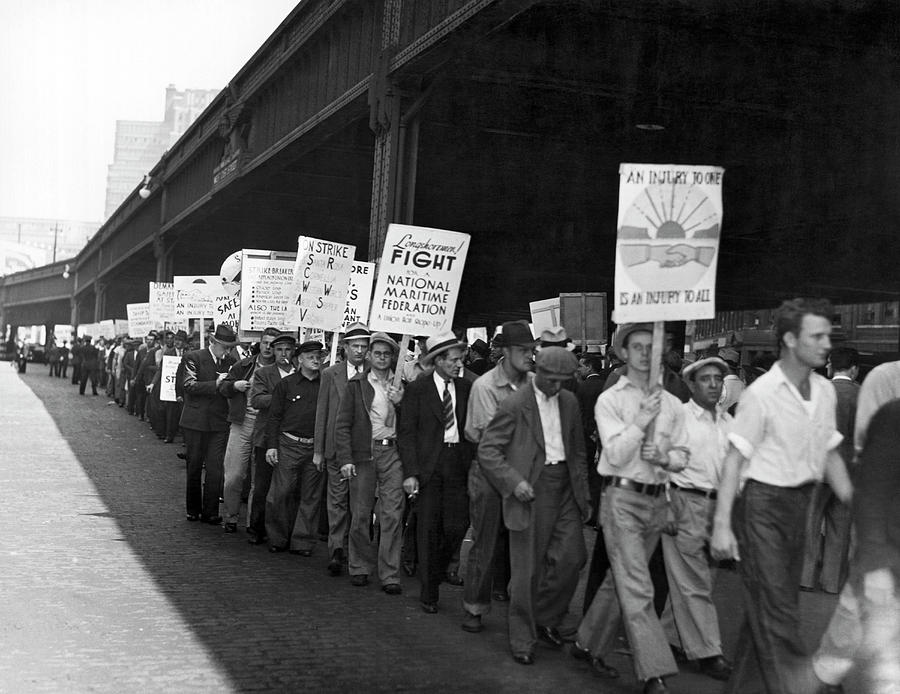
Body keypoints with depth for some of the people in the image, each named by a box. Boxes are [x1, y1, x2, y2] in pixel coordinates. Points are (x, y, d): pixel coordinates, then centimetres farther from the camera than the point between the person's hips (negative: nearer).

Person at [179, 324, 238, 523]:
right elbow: (189, 386, -13)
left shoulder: (231, 362, 9)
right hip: (196, 422, -2)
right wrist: (215, 384, -22)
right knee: (194, 467, 9)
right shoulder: (193, 358, -3)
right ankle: (193, 509, 22)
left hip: (220, 423, 2)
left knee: (215, 469, -4)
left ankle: (210, 512, 3)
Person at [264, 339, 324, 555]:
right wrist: (271, 446, -3)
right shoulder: (286, 384, 4)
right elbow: (274, 416, 4)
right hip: (289, 446, -1)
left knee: (310, 497, 4)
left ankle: (302, 542, 13)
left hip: (316, 448, 2)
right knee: (280, 494, -4)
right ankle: (277, 539, 12)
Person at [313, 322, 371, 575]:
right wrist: (318, 450, 5)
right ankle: (336, 550, -1)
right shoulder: (330, 374, 6)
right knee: (337, 500, -1)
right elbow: (322, 413, 7)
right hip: (337, 447, 0)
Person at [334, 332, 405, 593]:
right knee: (360, 515, 3)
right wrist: (345, 459, -5)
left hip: (392, 453, 0)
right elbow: (342, 424, 4)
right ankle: (360, 569, 19)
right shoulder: (356, 384, 7)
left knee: (392, 515, -5)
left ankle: (390, 575, 0)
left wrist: (401, 402, -8)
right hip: (363, 454, 0)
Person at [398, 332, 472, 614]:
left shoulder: (467, 388, 8)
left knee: (457, 527, -2)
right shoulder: (417, 389, -1)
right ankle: (428, 593, 13)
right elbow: (406, 432, -3)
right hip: (428, 465, -3)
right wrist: (410, 472, -11)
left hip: (458, 462, 3)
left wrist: (473, 464, -2)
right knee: (428, 529, 1)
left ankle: (434, 574, 26)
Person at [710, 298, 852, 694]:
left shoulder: (824, 391, 6)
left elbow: (829, 454, 15)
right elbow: (735, 459, -14)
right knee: (777, 615, -6)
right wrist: (722, 524, -18)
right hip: (762, 502, -7)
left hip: (799, 504, 7)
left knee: (768, 608, 14)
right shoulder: (762, 393, -14)